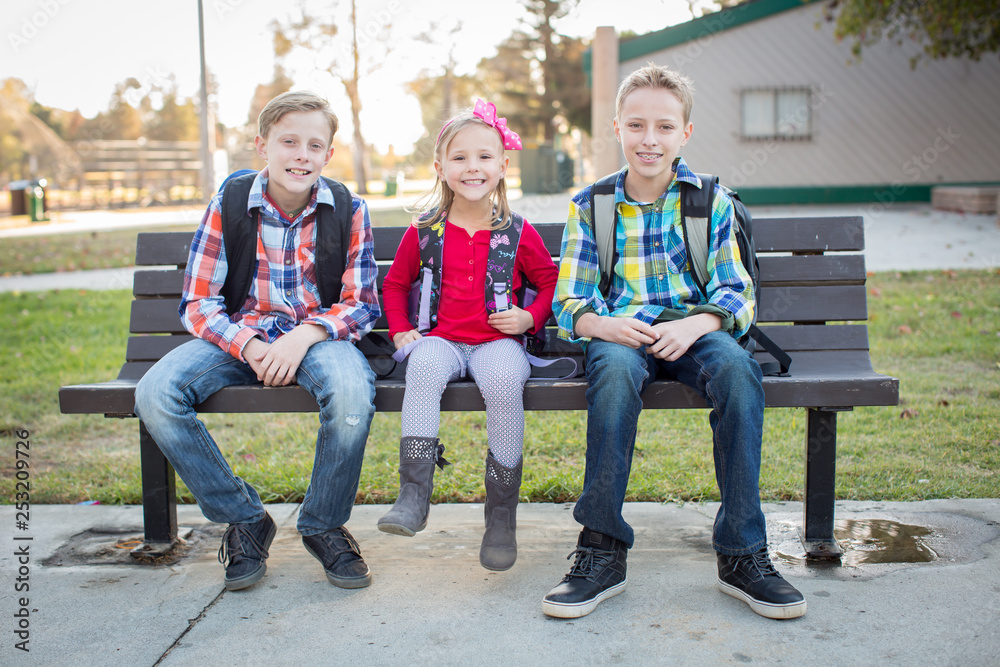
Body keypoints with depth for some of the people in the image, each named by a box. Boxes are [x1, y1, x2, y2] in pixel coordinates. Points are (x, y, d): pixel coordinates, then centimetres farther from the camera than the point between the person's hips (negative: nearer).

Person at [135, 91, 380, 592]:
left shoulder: (348, 210, -3)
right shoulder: (227, 206, -4)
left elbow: (362, 304, -1)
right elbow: (197, 304, -2)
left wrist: (305, 335, -21)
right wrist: (250, 348, -21)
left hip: (319, 334, -1)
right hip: (240, 336, 2)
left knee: (352, 393, -36)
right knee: (154, 395, -25)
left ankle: (324, 526, -7)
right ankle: (244, 520, -5)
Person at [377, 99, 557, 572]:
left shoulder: (518, 233, 6)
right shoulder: (423, 232, 8)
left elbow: (550, 281, 16)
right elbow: (395, 283, 20)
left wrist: (530, 317, -3)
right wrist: (400, 330, 5)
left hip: (497, 341, -1)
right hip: (440, 338, 1)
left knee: (504, 382, -35)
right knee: (424, 368, -35)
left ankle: (502, 514, -21)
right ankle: (414, 494, -35)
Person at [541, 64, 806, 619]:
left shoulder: (711, 201, 8)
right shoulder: (590, 206, 8)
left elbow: (736, 293, 4)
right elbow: (567, 302, 5)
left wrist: (697, 323, -19)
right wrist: (603, 324, -19)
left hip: (692, 330, 1)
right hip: (619, 333, 0)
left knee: (738, 368, -34)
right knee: (616, 369, -37)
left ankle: (741, 552, -23)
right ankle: (603, 550, -27)